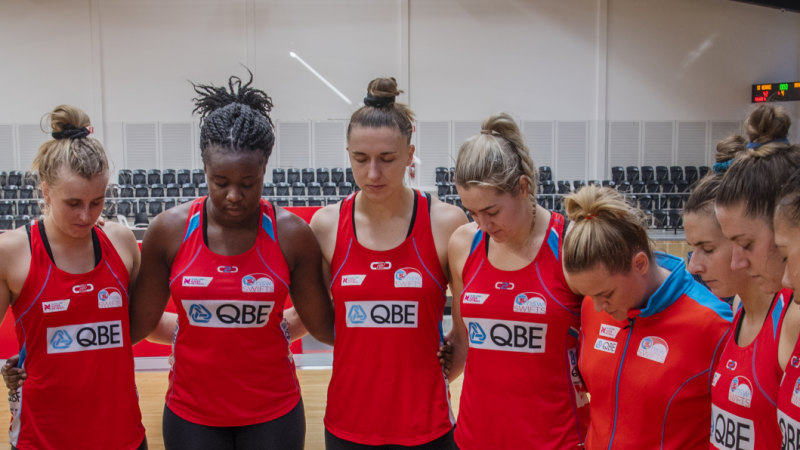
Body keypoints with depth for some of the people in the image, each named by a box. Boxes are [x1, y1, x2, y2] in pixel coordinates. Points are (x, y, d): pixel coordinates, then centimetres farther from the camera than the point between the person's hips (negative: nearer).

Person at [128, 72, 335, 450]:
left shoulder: (291, 234, -11)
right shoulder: (169, 230, -9)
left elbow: (325, 327, -4)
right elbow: (138, 324, 0)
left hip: (273, 412, 0)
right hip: (191, 414, 1)